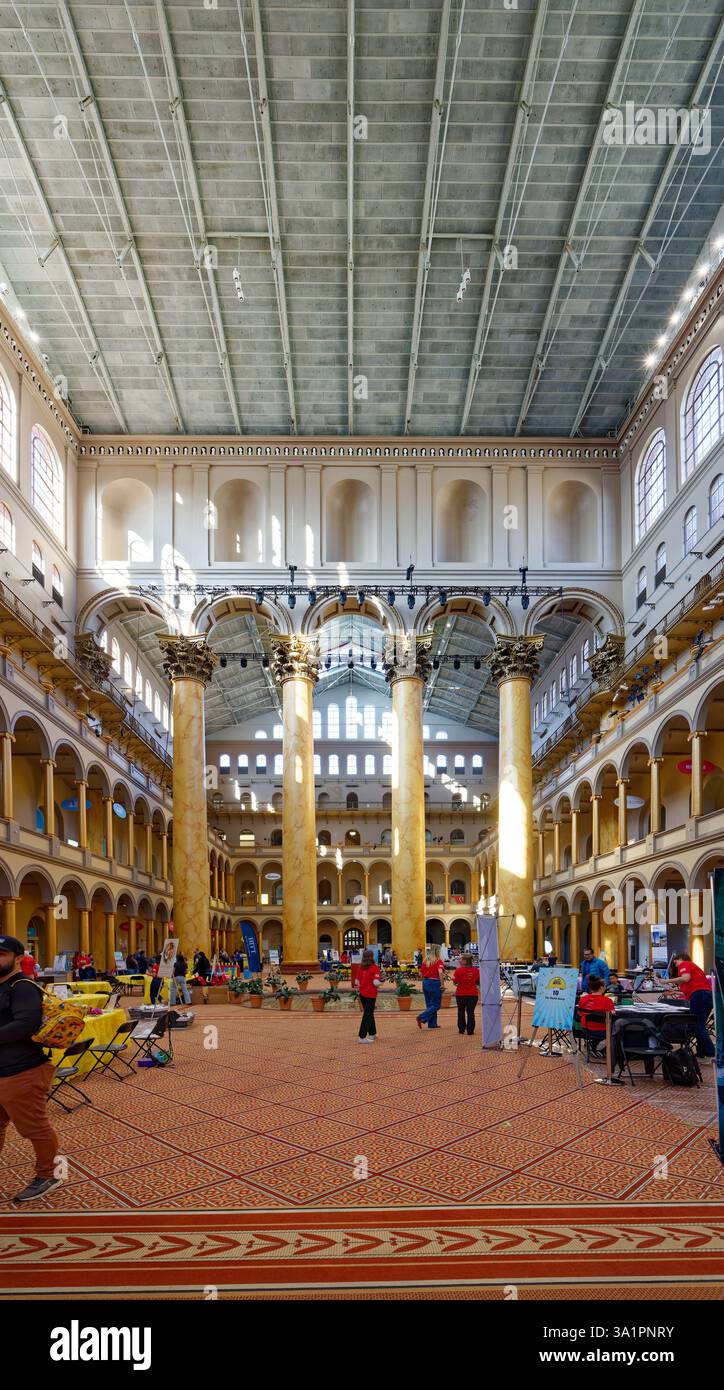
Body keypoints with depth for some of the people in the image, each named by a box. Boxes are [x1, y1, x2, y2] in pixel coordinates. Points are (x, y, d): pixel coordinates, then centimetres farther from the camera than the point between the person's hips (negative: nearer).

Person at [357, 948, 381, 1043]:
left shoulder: (362, 968, 4)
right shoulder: (375, 968, -13)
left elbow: (358, 982, 8)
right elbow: (376, 983, -20)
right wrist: (377, 986, 0)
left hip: (362, 994, 6)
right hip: (371, 995, -6)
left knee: (369, 1013, 20)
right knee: (368, 1015, -1)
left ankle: (372, 1033, 31)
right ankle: (362, 1037, -5)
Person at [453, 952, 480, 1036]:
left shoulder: (459, 970, -15)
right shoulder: (476, 970, -7)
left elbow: (455, 982, -9)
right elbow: (478, 983, 0)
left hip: (461, 994, -1)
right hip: (473, 994, 1)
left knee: (461, 1012, 15)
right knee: (471, 1013, 8)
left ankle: (461, 1031, 19)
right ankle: (470, 1032, 8)